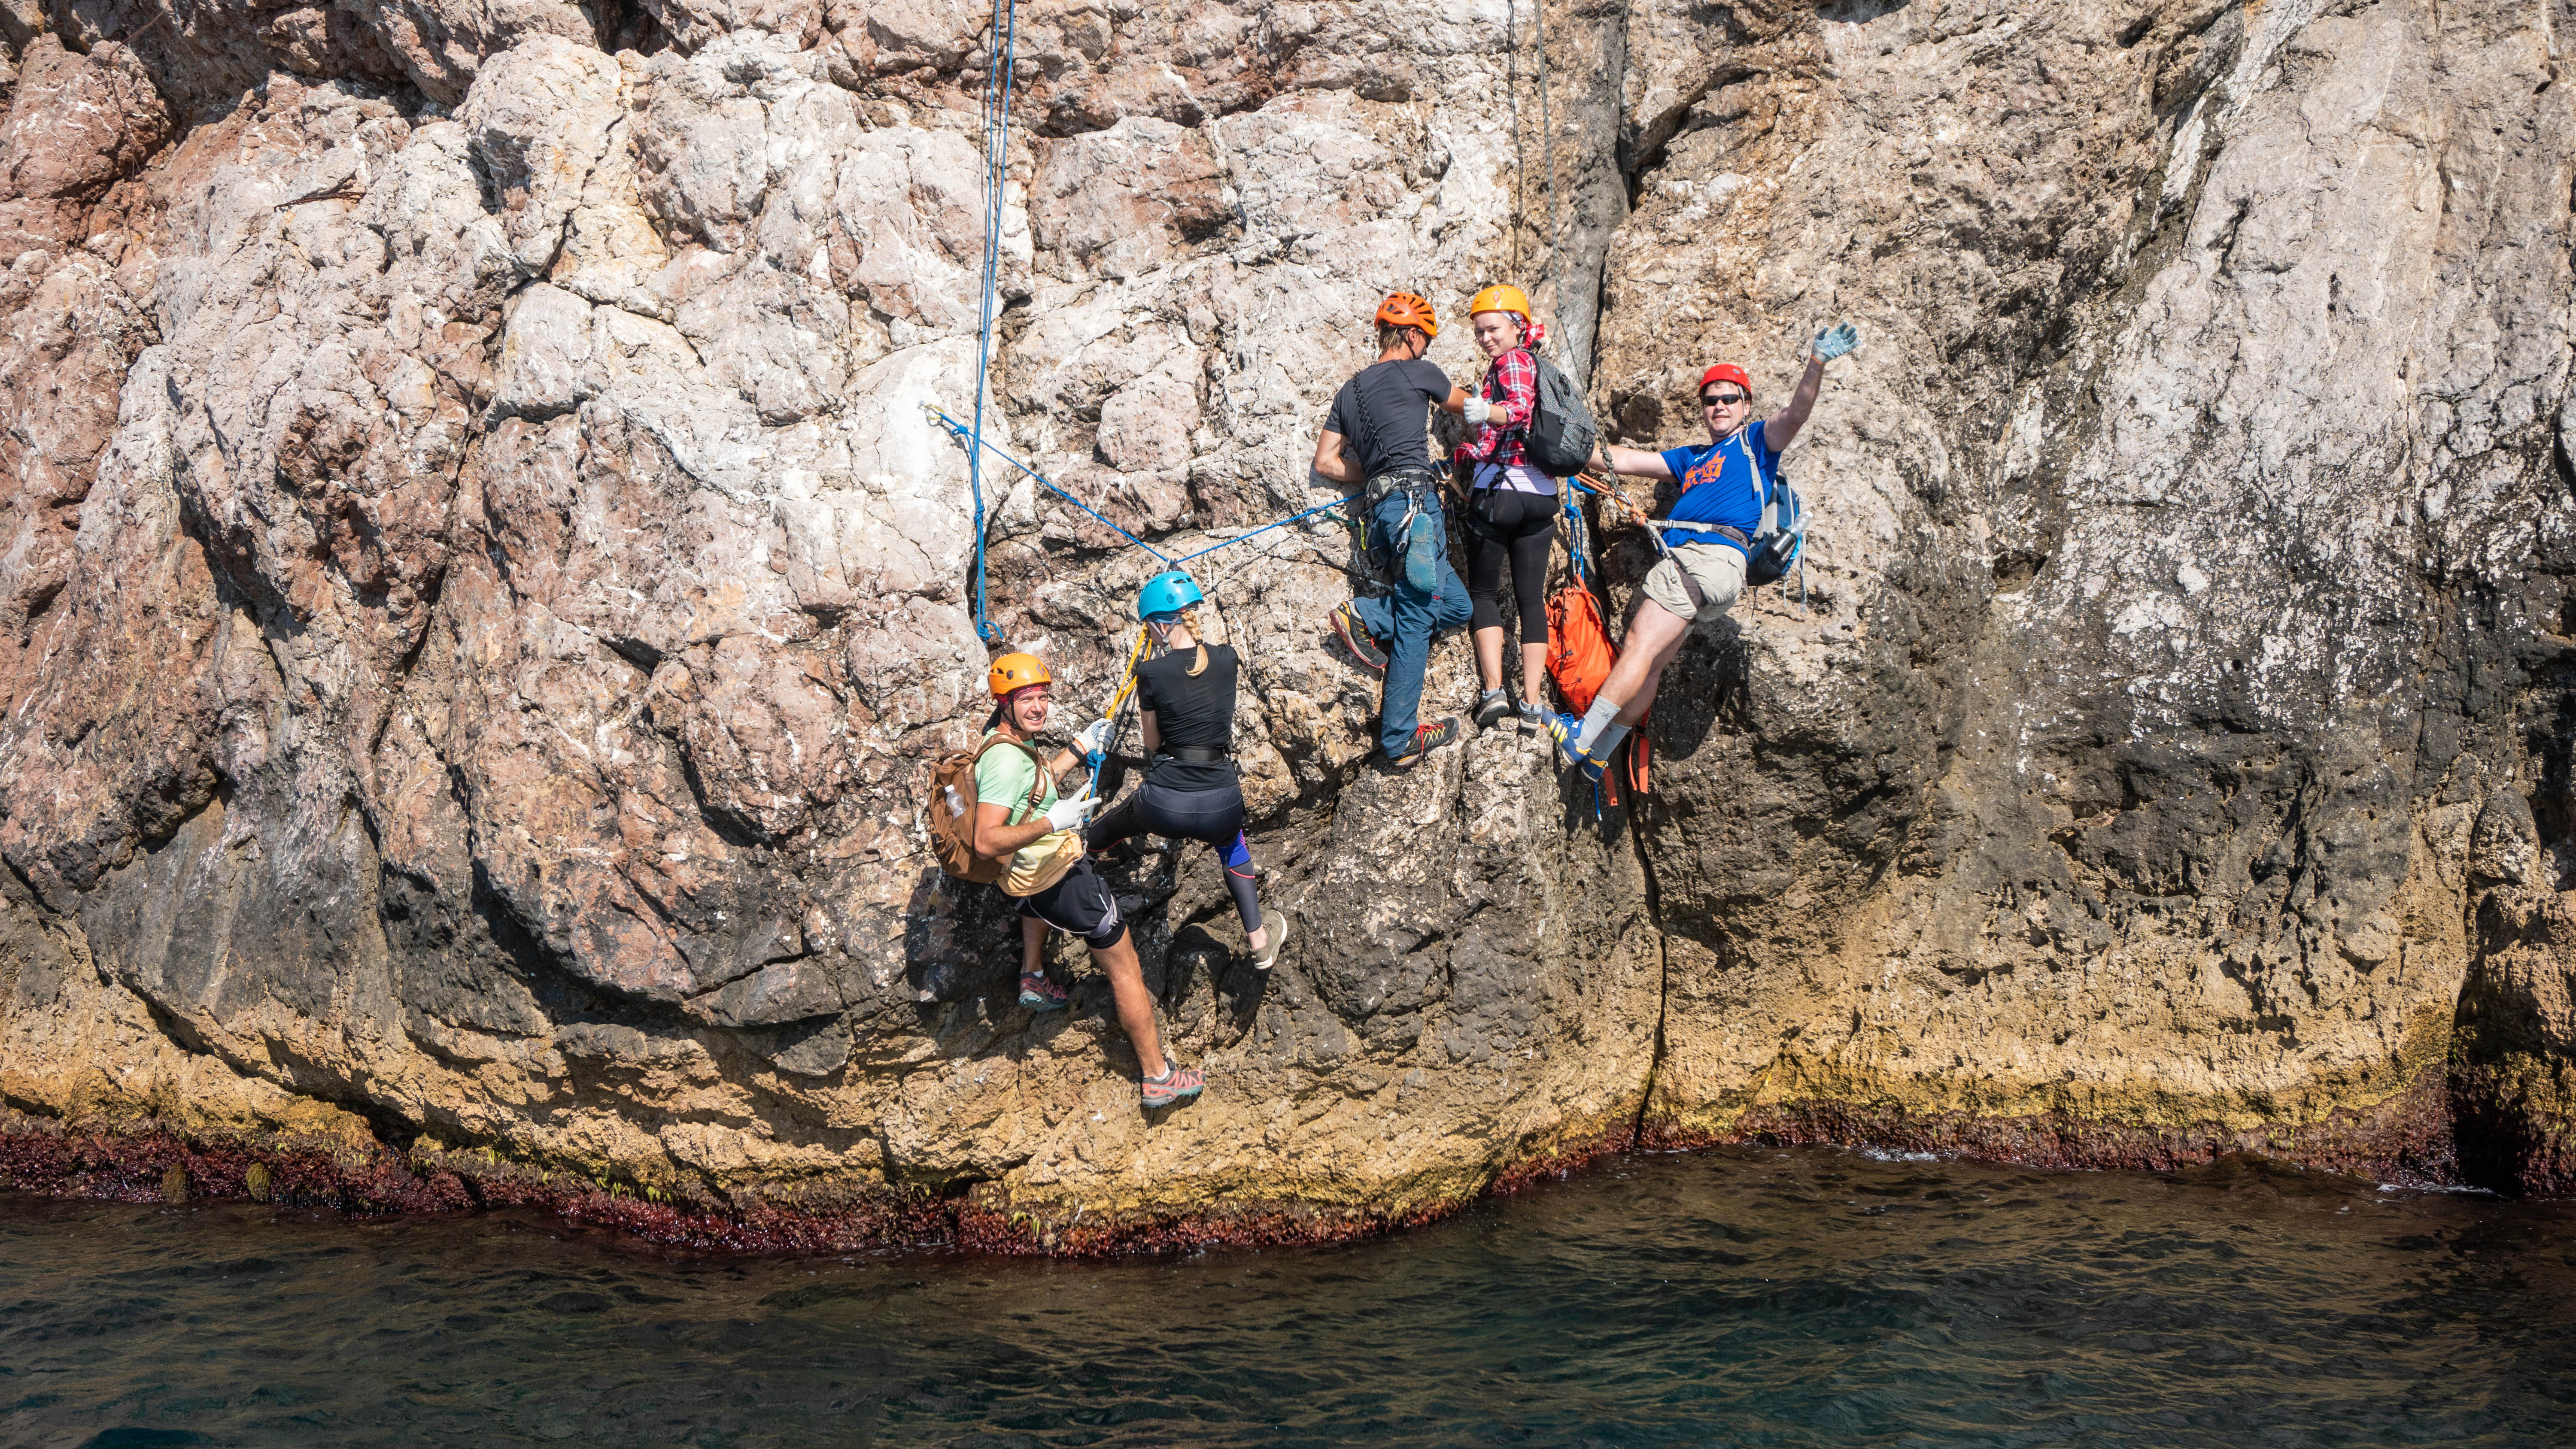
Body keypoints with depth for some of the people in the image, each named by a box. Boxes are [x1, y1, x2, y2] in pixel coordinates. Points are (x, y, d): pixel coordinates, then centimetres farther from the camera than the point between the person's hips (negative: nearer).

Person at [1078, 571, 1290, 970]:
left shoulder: (1152, 674, -9)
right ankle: (1259, 941, 43)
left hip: (1164, 806, -2)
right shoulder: (1227, 660, -1)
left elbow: (1152, 742, 5)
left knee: (1113, 826, 33)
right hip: (1221, 804, 2)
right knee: (1232, 845, 39)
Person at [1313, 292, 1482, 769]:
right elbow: (1465, 406, 22)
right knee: (1415, 625, -7)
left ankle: (1364, 618, -1)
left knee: (1455, 605, 15)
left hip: (1381, 510, 8)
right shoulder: (1417, 373, 2)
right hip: (1415, 502, -8)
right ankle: (1399, 742, -7)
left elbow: (1325, 462, 18)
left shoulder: (1350, 391, 20)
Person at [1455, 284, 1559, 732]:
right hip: (1541, 495, 7)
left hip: (1499, 490, -7)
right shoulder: (1537, 365, 20)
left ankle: (1493, 691, -7)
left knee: (1482, 593, 4)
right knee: (1532, 598, 6)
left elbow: (1520, 408, -25)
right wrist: (1475, 453, 32)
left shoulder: (1511, 361, -6)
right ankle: (1531, 704, 2)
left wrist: (1483, 412, -43)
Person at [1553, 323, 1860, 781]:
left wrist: (1817, 364, -22)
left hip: (1714, 554, -7)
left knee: (1640, 648, -15)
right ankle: (1596, 755, 7)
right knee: (1649, 663, 6)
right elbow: (1623, 461, 34)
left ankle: (1582, 738, -20)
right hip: (1681, 560, 7)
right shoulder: (1691, 459, 33)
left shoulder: (1756, 441, 14)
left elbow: (1796, 413, -5)